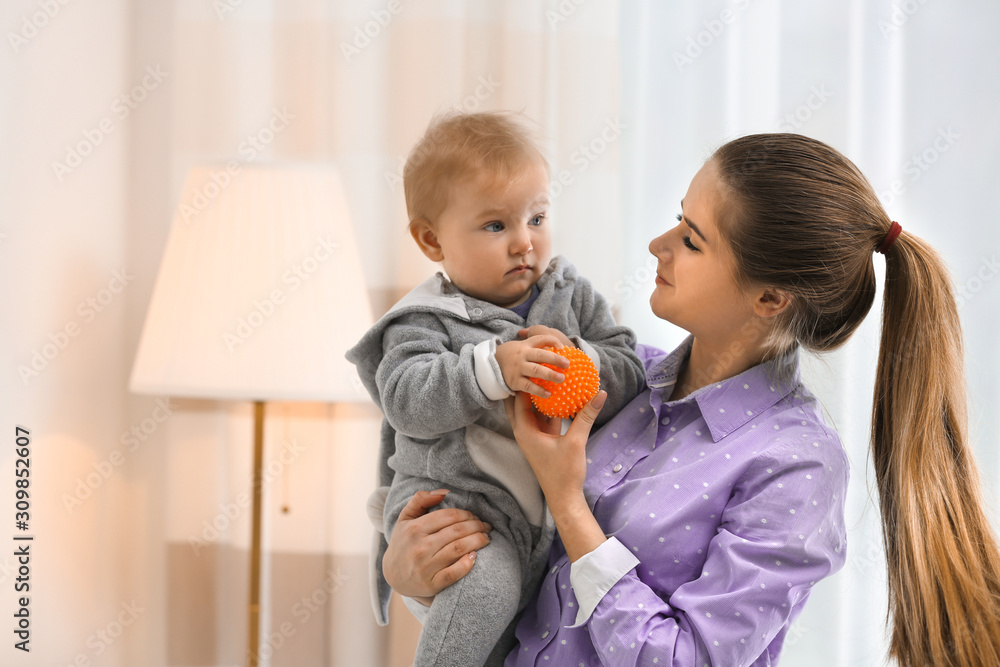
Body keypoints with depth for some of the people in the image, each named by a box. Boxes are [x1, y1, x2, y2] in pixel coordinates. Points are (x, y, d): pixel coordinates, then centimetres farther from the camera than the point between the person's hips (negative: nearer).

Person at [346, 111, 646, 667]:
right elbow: (408, 401, -20)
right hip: (454, 504, -5)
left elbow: (629, 375, 4)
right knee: (489, 584, -30)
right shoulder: (427, 321, -5)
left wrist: (577, 358, -17)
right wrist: (492, 369, -32)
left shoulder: (574, 297, 8)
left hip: (554, 512, 5)